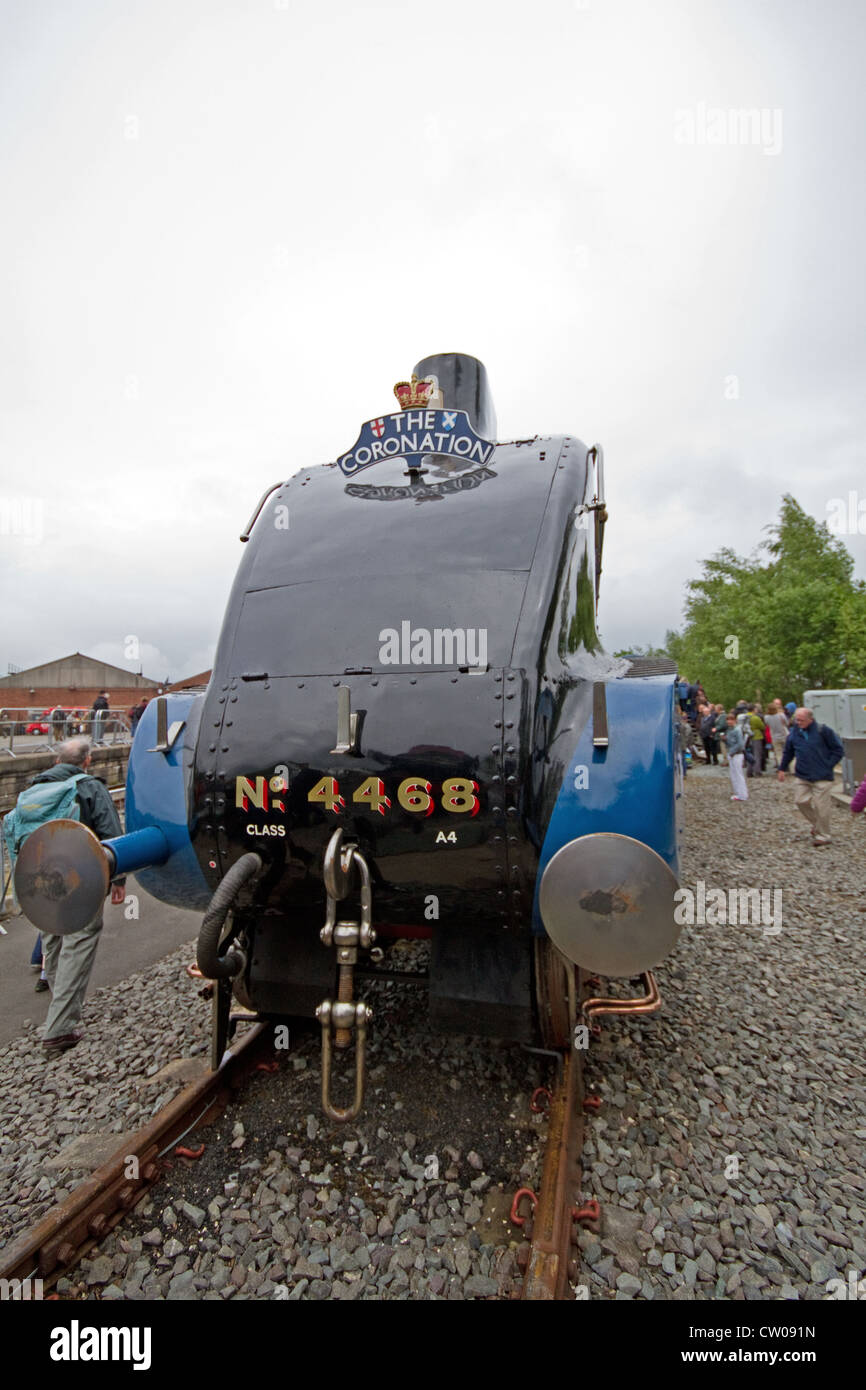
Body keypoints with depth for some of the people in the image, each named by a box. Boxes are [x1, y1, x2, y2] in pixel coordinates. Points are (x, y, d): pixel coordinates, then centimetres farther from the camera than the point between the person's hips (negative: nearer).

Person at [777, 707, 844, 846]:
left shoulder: (823, 730, -10)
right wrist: (782, 769, 16)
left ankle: (823, 836, 13)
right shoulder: (794, 733, 4)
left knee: (821, 806, -1)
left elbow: (838, 750, -3)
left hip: (822, 777, -5)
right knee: (801, 800, 5)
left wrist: (828, 766, -7)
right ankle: (816, 825, 29)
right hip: (803, 776, 5)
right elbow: (788, 752, 17)